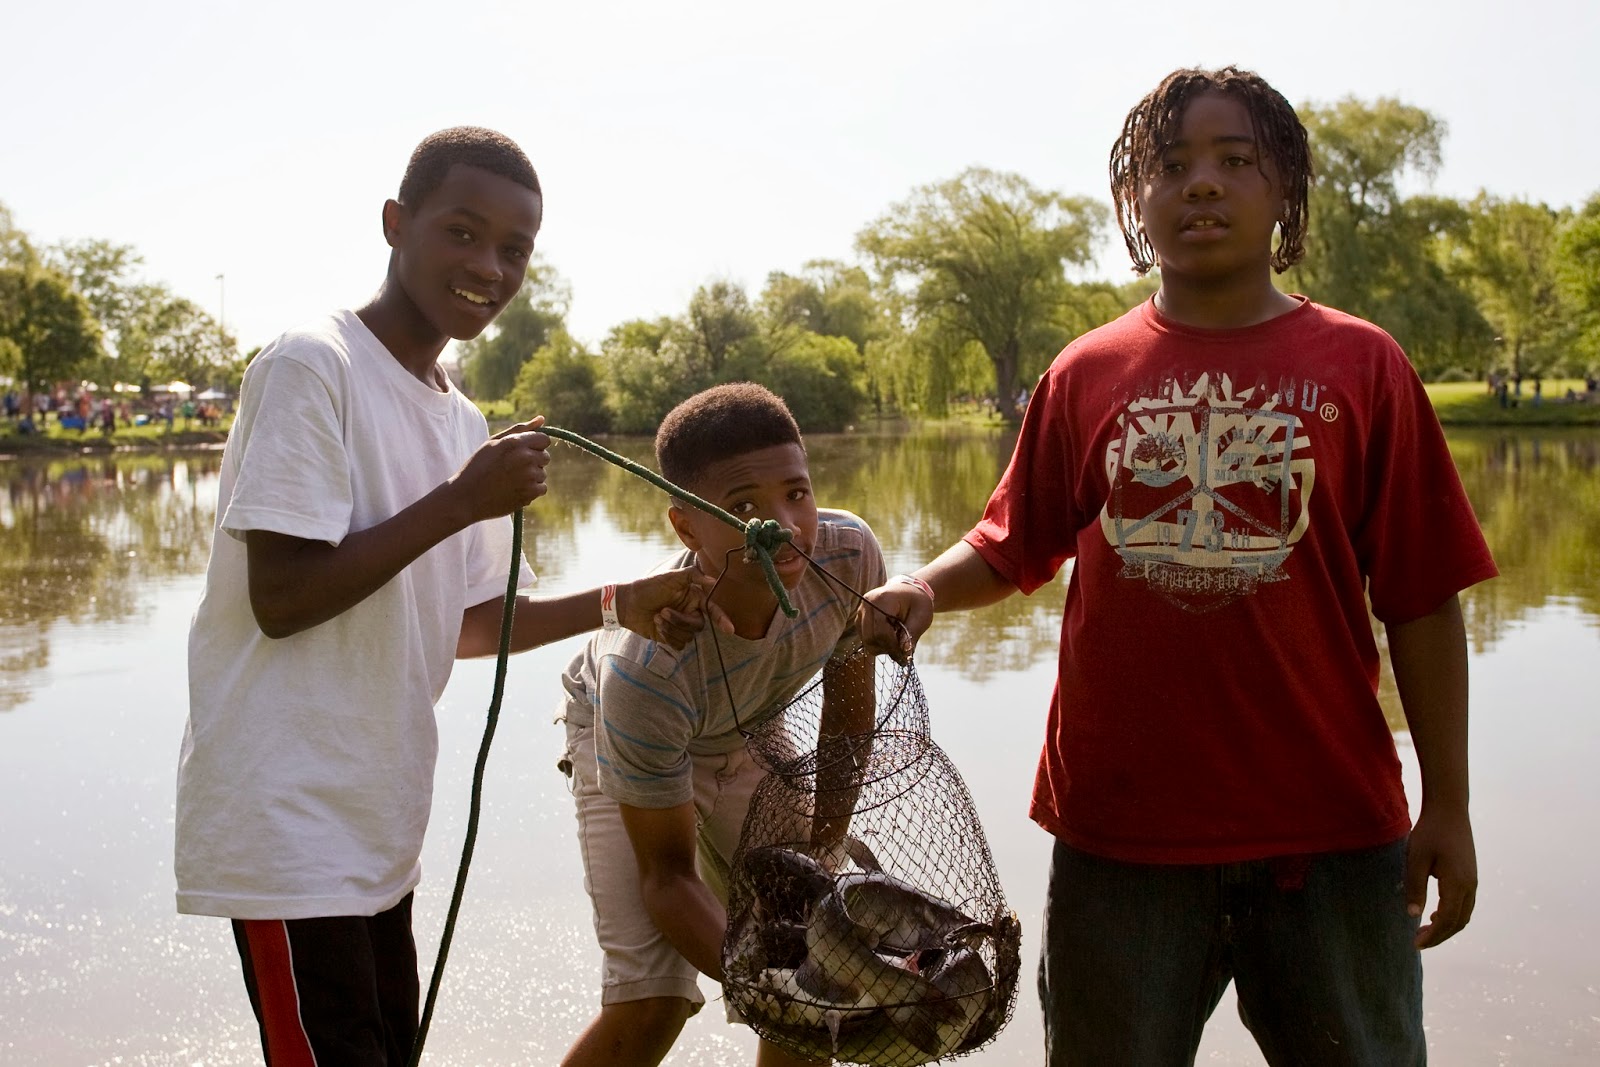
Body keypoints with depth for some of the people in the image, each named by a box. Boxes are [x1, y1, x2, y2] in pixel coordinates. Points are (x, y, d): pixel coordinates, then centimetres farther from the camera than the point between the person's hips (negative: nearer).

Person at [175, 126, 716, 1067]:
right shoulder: (310, 368, -13)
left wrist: (618, 606, 5)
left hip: (379, 830, 8)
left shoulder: (461, 420, 12)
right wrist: (462, 502, -18)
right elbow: (281, 600, -20)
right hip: (289, 825, -8)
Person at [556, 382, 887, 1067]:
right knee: (653, 1001, -17)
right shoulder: (643, 669, -43)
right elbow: (668, 875, -31)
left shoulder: (849, 555, -33)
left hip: (745, 734, 5)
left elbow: (848, 681, -8)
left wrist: (833, 814, 0)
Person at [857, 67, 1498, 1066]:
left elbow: (1421, 603, 0)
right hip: (1122, 824, 1)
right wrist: (922, 591, -11)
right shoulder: (1088, 374, 4)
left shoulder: (1359, 365, 0)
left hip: (1328, 825, 0)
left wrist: (1448, 806, -1)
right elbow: (1013, 545, 10)